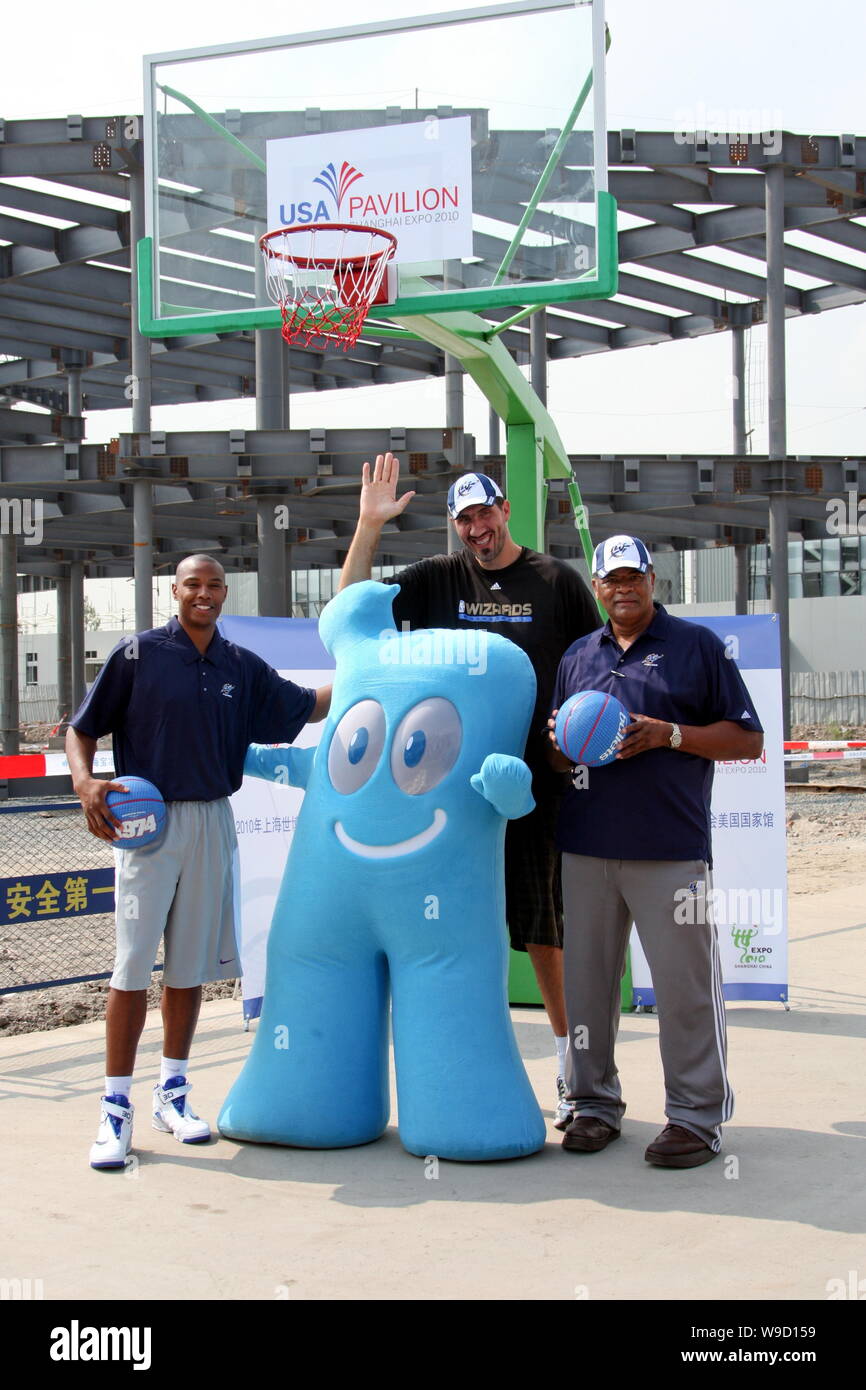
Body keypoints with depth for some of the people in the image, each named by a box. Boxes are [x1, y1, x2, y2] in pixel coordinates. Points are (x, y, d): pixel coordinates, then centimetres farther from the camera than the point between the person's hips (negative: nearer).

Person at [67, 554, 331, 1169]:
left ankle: (173, 1092, 22)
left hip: (212, 823, 4)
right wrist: (85, 781, -16)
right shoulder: (138, 654, -2)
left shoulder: (242, 668, 9)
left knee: (191, 965, 9)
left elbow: (308, 706, 17)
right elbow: (82, 728, 1)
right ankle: (116, 1107, -1)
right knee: (134, 964, -7)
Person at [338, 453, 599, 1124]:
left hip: (535, 774, -2)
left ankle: (572, 1066, 14)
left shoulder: (557, 580, 4)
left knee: (543, 923, 2)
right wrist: (370, 525, -4)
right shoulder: (437, 578, 8)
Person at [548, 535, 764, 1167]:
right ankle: (595, 1103, 20)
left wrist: (668, 734, -10)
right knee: (587, 979, 7)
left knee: (685, 983, -3)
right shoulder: (578, 656, 19)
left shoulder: (697, 645, 6)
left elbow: (748, 739, 3)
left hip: (671, 850, -4)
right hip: (586, 848, 4)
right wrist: (561, 748, 2)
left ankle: (697, 1116, 6)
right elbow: (557, 754, 26)